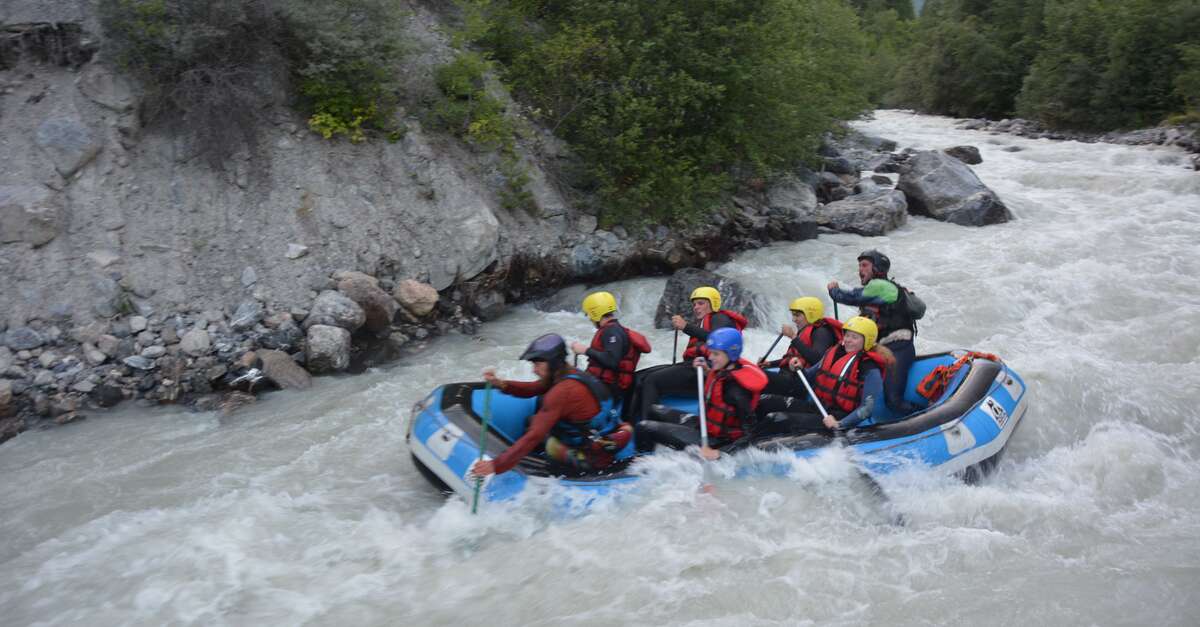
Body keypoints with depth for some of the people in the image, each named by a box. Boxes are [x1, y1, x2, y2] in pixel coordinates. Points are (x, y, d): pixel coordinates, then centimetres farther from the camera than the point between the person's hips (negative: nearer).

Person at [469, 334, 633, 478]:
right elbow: (531, 389, 7)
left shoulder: (561, 392, -24)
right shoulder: (570, 374, 0)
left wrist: (496, 465, -26)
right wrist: (500, 383, -10)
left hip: (598, 456, -8)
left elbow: (534, 436, -27)